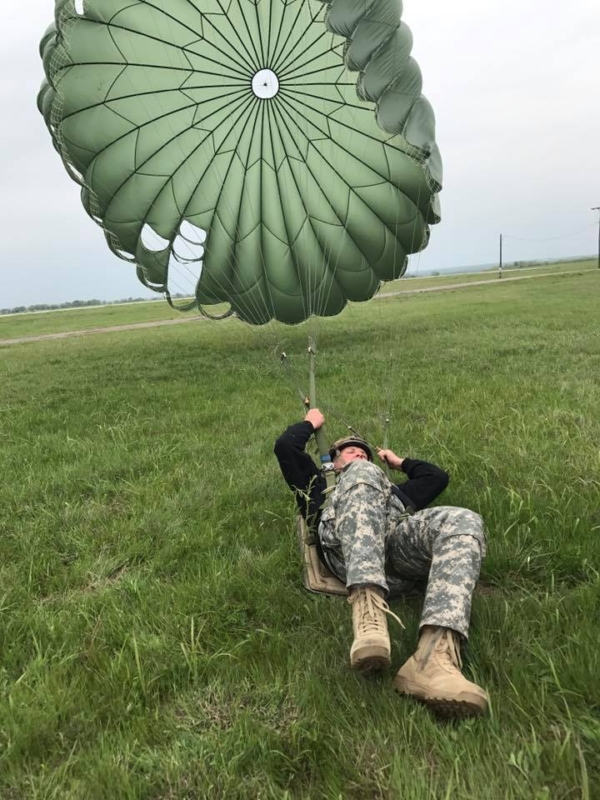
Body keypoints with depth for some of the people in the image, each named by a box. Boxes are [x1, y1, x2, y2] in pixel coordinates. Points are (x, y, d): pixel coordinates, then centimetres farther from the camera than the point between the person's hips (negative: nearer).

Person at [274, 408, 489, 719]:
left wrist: (400, 462, 58)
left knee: (463, 521, -29)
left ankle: (434, 658, -52)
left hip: (401, 543, 3)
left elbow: (437, 477, 51)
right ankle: (369, 613, -53)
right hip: (345, 546, -3)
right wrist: (311, 423, 47)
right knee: (363, 472, -33)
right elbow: (285, 446, 31)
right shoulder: (320, 487, 40)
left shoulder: (394, 490, 49)